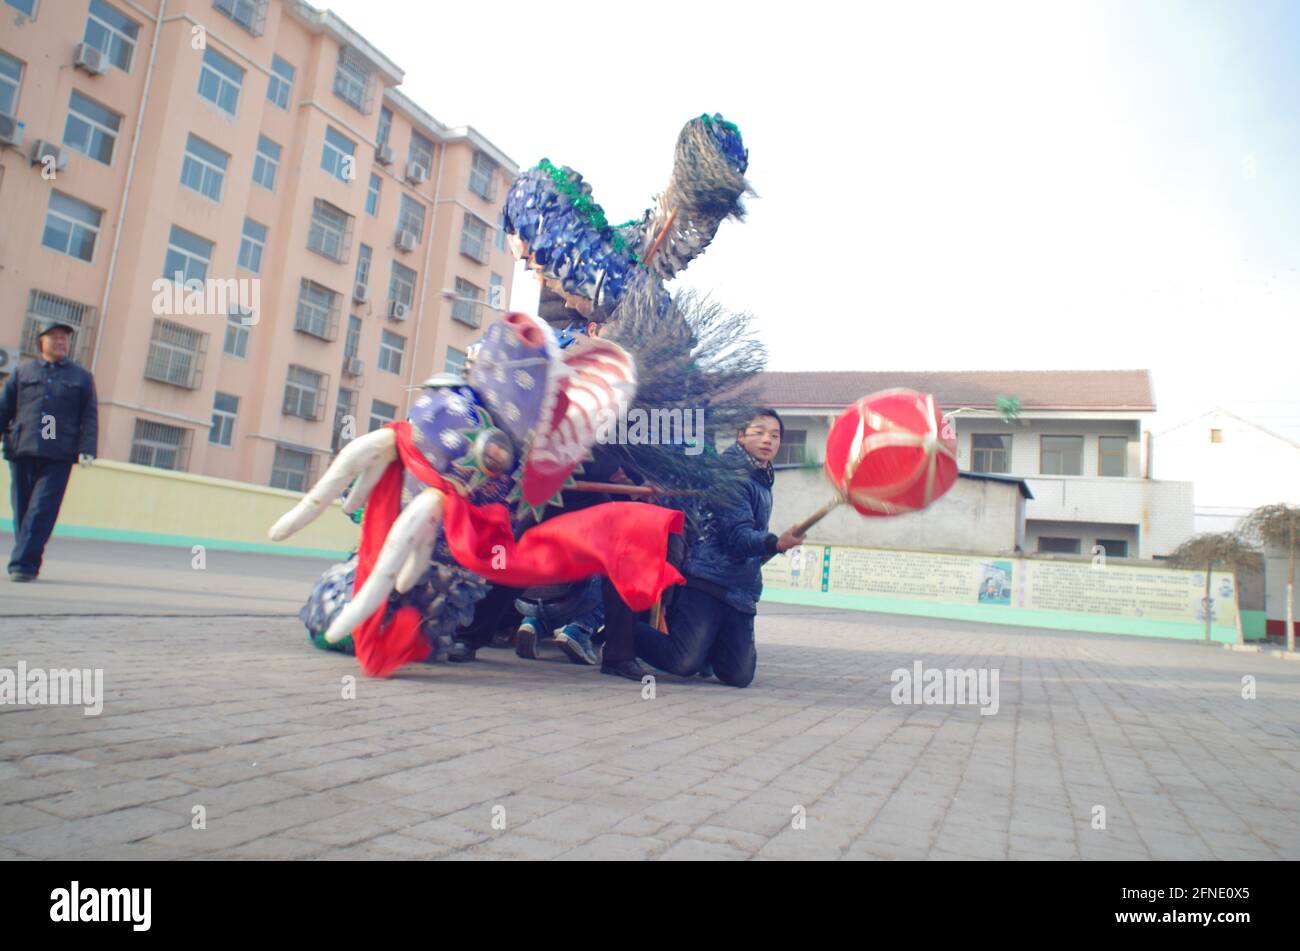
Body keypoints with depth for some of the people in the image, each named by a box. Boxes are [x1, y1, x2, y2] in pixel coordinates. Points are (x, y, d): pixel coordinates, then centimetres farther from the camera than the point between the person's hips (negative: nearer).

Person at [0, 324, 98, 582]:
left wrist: (87, 449, -4)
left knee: (42, 510, -10)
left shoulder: (82, 377, 13)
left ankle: (23, 564, -10)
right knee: (22, 509, 5)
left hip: (58, 456, -2)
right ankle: (27, 564, 16)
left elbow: (90, 416, 7)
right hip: (22, 451, 2)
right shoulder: (22, 372, 15)